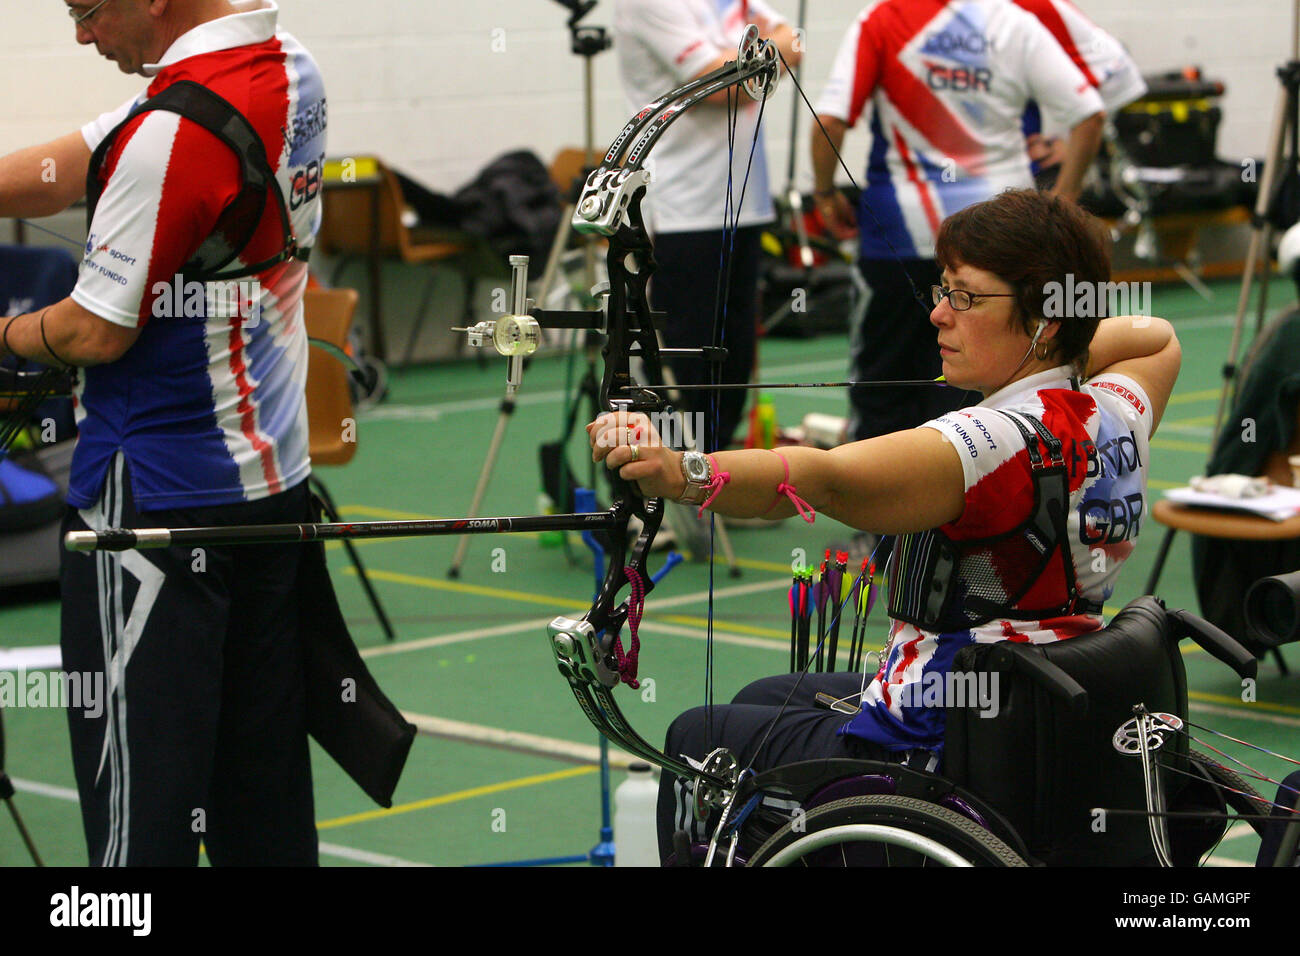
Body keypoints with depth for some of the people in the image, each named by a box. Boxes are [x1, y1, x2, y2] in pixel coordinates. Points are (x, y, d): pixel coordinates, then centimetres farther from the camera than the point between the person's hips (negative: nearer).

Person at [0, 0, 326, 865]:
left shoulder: (175, 131, -22)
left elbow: (96, 332, -15)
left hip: (158, 503, -9)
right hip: (276, 477, 9)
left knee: (139, 798, -1)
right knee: (264, 789, 15)